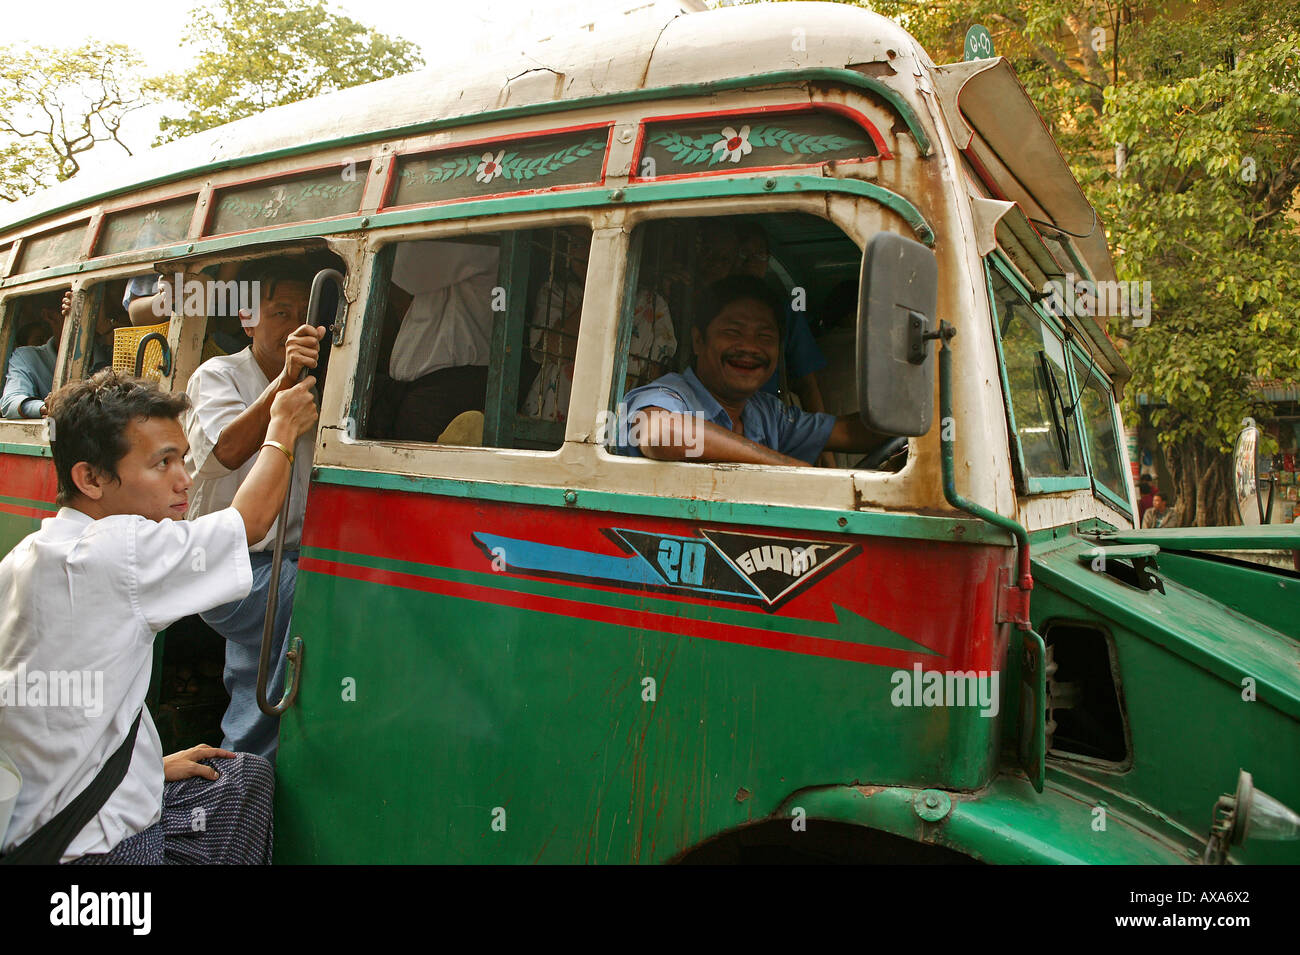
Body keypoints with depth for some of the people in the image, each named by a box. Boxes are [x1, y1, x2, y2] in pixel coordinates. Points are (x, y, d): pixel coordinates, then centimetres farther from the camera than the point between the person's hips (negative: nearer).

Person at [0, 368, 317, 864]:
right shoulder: (113, 551, -23)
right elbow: (251, 520, -13)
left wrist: (150, 764, 14)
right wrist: (283, 427, 2)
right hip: (96, 847, -10)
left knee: (248, 776, 21)